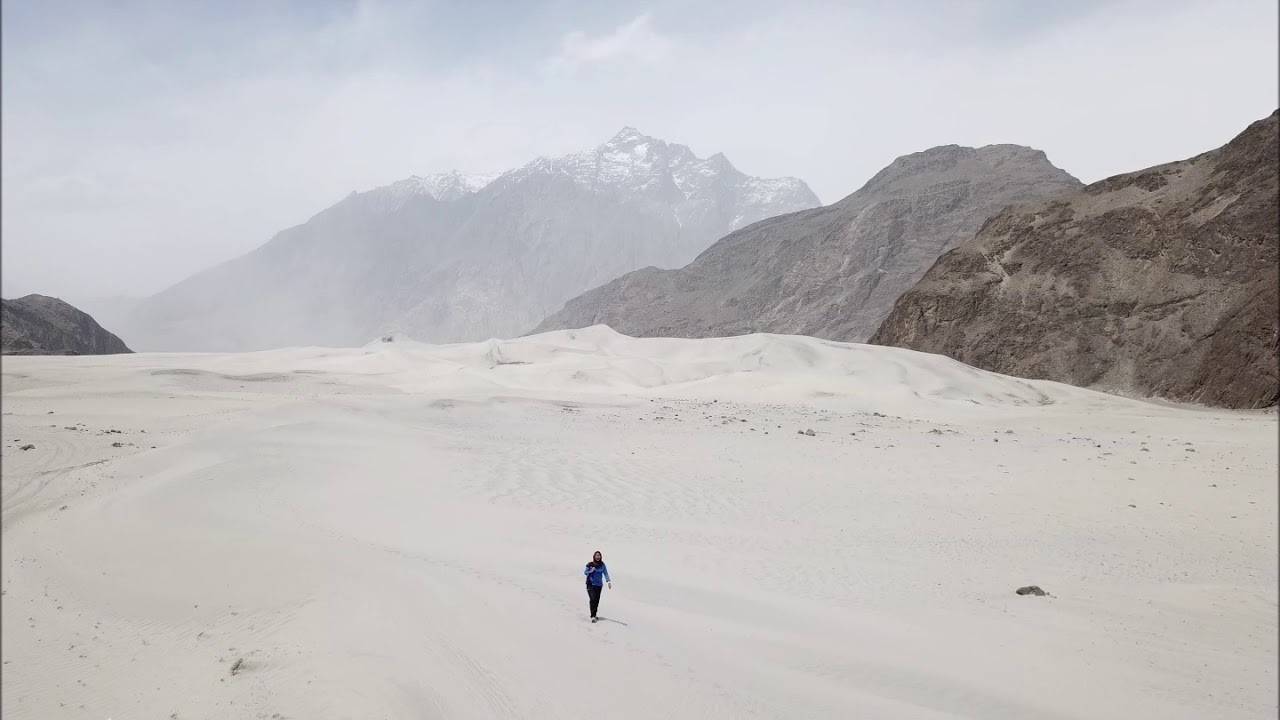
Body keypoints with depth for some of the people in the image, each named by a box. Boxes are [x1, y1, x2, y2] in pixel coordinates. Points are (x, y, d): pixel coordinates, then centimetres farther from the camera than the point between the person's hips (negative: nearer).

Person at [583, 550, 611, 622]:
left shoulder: (602, 565, 2)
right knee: (593, 599, -14)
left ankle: (594, 615, 22)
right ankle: (593, 616, -15)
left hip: (599, 585, 3)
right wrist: (591, 571, -17)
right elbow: (585, 572, 2)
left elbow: (606, 573, 1)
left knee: (597, 600, 6)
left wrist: (608, 581, -11)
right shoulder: (590, 564, -5)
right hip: (591, 584, -3)